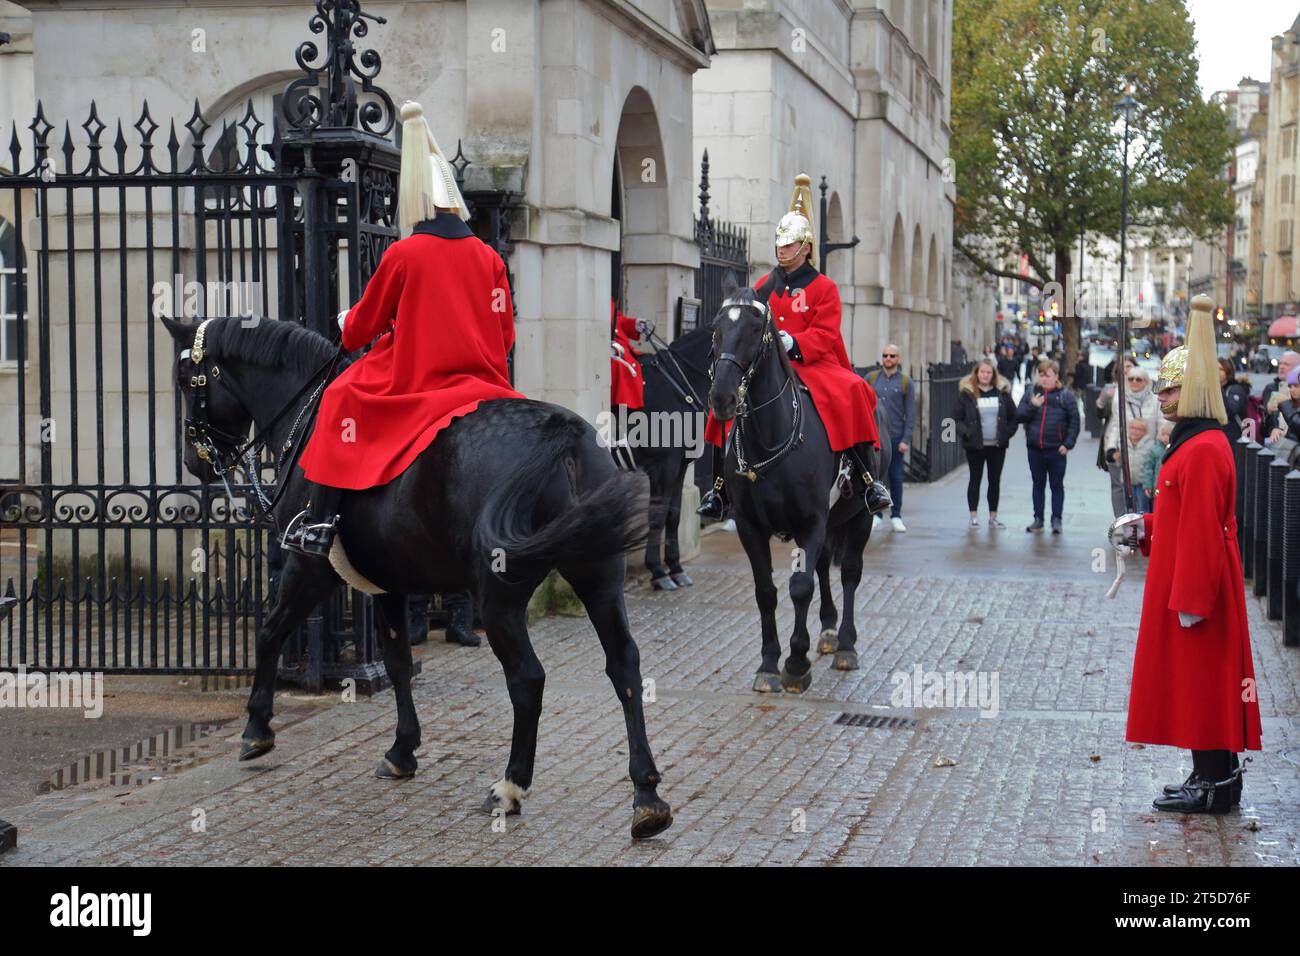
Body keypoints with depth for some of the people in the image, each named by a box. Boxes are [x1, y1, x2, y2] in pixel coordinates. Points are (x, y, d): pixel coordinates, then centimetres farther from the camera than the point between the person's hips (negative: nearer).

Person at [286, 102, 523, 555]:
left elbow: (367, 322, 5)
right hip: (482, 382, 3)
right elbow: (506, 335, 8)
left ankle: (319, 519, 7)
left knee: (342, 398, 14)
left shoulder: (402, 255, -6)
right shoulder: (489, 257, 4)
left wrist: (346, 326, 28)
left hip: (412, 383, -3)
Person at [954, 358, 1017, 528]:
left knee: (995, 480, 7)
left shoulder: (1002, 392, 5)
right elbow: (958, 418, -2)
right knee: (975, 479, 4)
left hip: (998, 445, 2)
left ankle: (993, 517, 16)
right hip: (975, 445, -2)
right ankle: (974, 517, 9)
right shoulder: (966, 393, -2)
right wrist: (966, 433, -16)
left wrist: (1007, 433, -2)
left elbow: (1013, 416, 11)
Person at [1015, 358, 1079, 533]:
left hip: (1056, 450, -3)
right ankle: (1038, 519, 17)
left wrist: (1068, 443, -11)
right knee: (1038, 485, 11)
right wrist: (1032, 406, -13)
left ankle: (1056, 519, 10)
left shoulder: (1066, 396, -2)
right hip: (1035, 449, 3)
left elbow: (1074, 421, -3)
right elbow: (1019, 417, 3)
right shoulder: (1030, 393, 6)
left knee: (1057, 485, 5)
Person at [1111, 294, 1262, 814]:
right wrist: (1143, 526, 8)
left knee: (1200, 681, -2)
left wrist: (1189, 599, -22)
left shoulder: (1202, 450, -20)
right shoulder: (1196, 440, 13)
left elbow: (1202, 530, -23)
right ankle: (1215, 776, 23)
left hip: (1196, 582, -10)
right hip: (1190, 580, 10)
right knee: (1200, 683, 15)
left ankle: (1214, 784, 6)